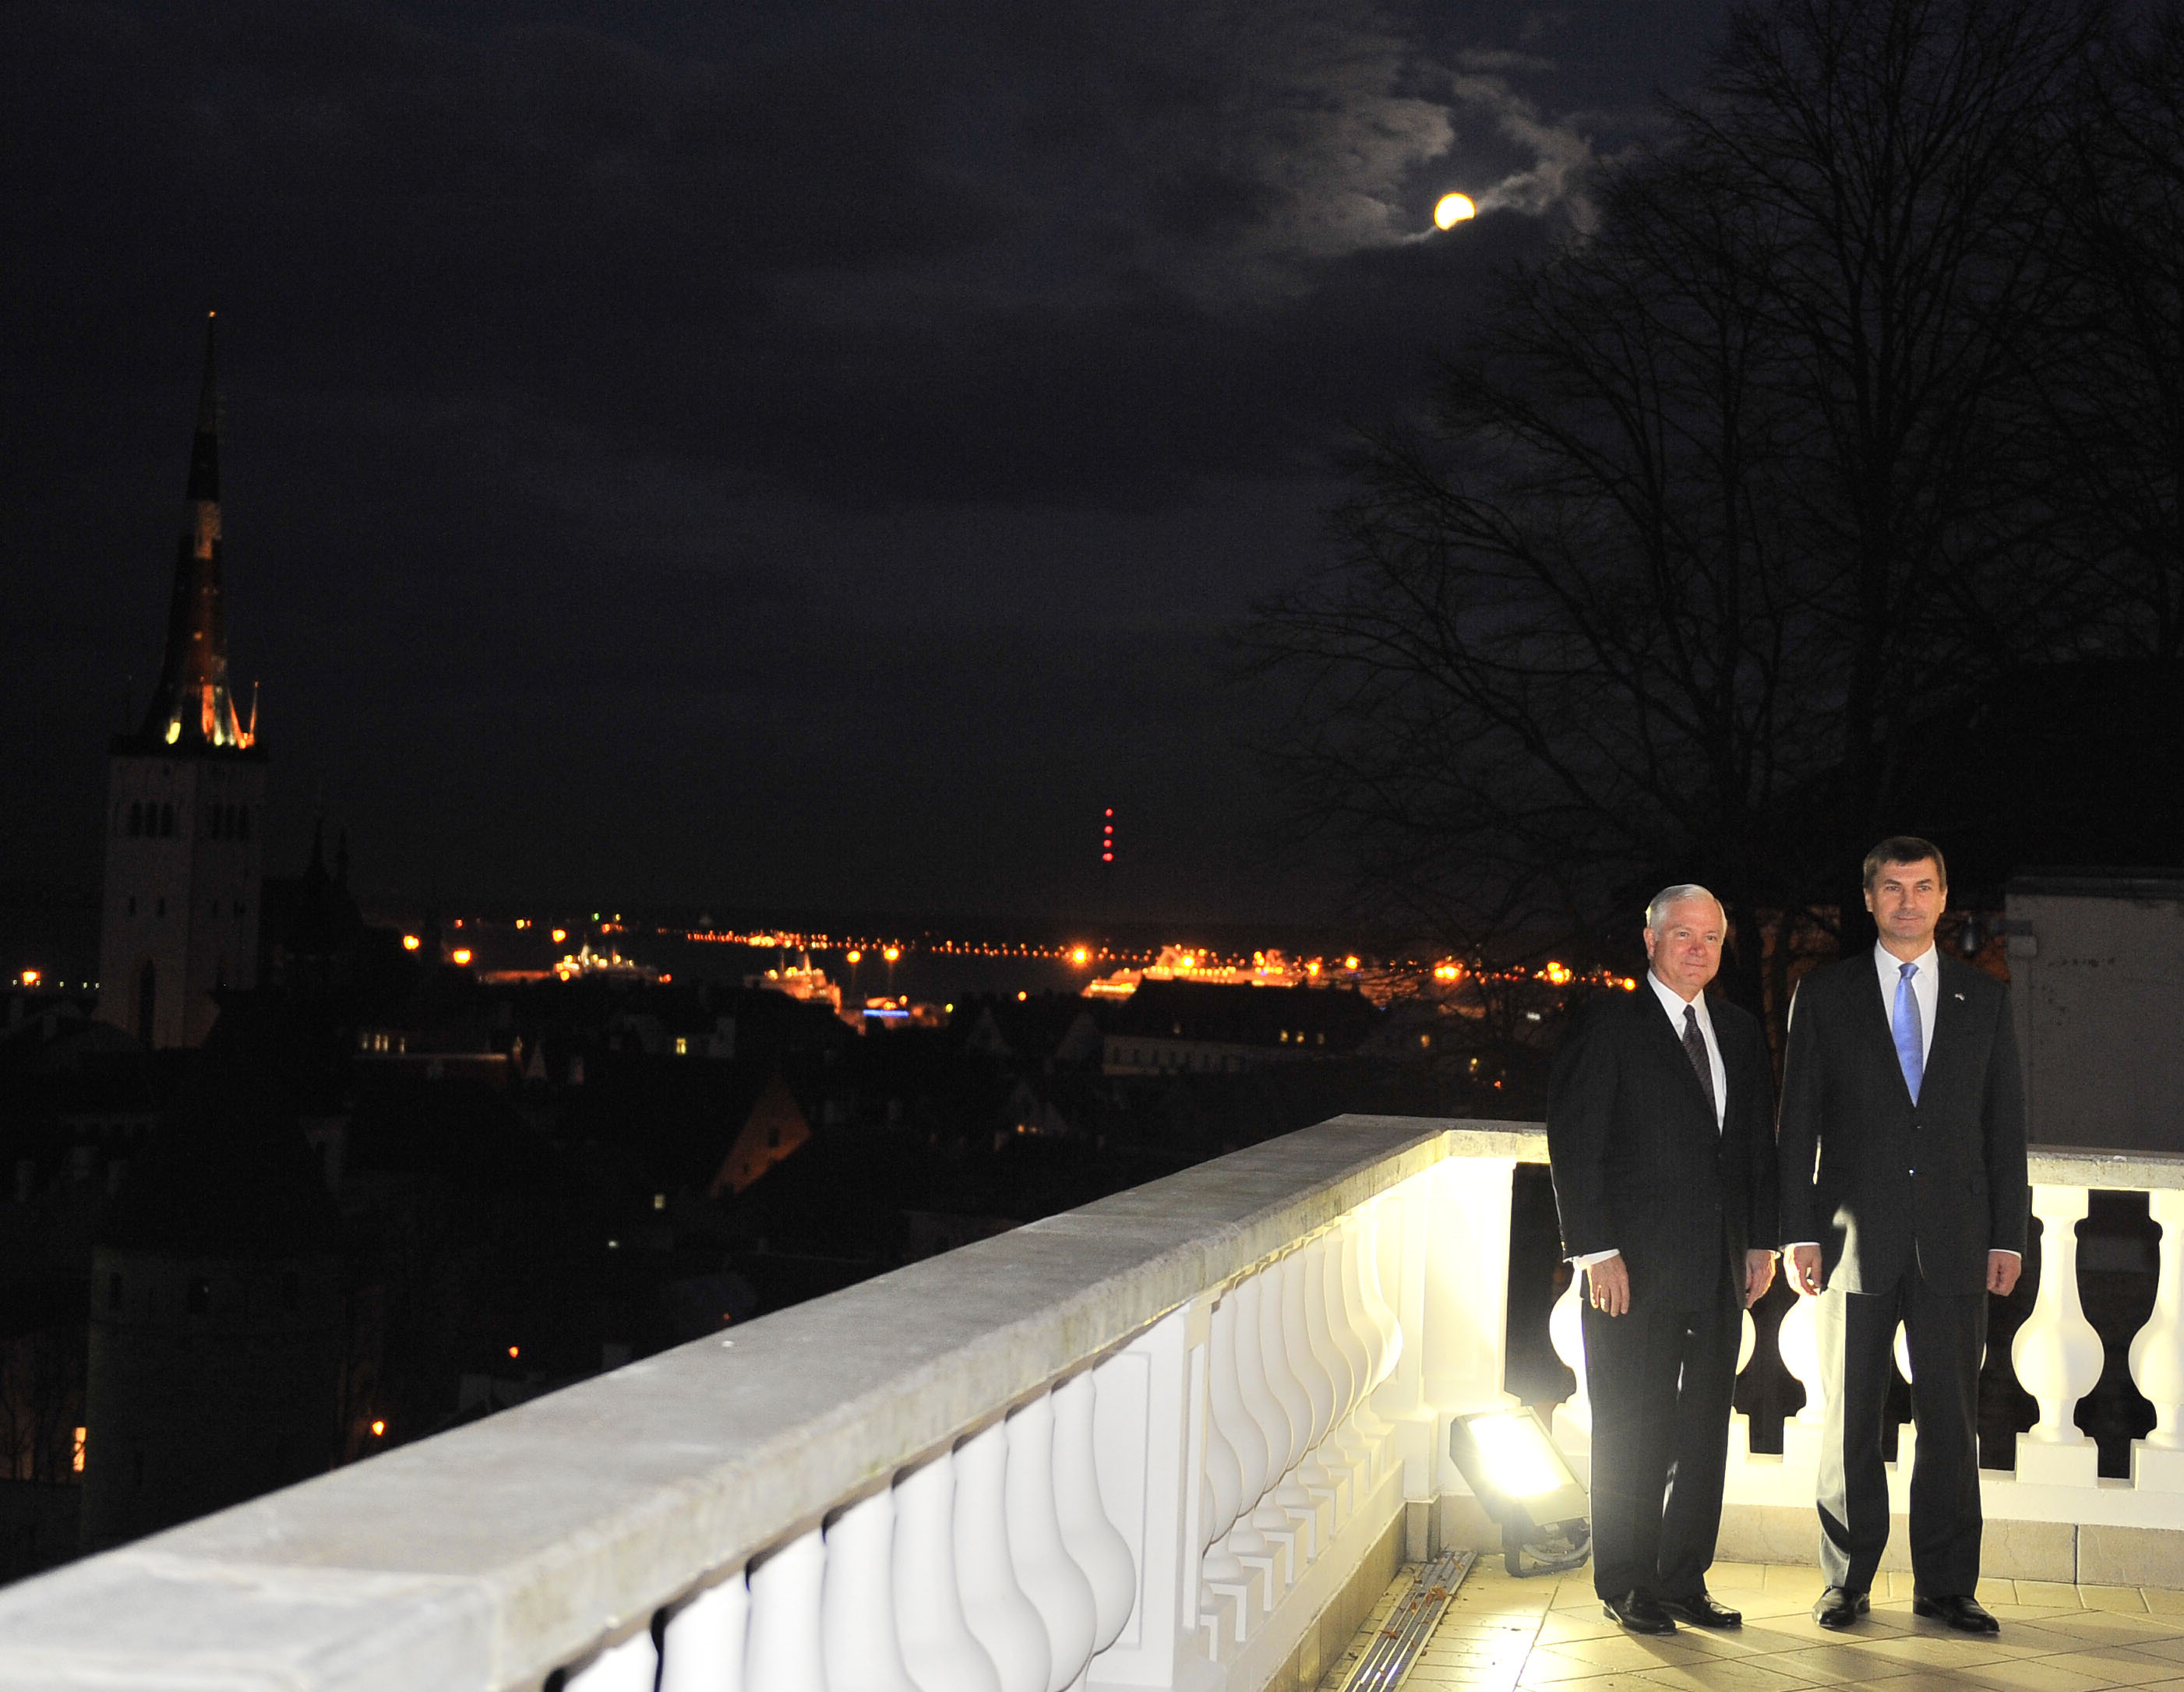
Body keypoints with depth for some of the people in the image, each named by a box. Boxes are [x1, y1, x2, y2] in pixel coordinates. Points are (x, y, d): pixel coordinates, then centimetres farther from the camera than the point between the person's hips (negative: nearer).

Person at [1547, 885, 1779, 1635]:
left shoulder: (1741, 1032, 13)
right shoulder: (1608, 1024, -5)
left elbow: (1760, 1144, 17)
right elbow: (1575, 1143, -9)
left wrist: (1762, 1239, 9)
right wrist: (1597, 1250, -14)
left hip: (1718, 1269, 5)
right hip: (1635, 1267, -5)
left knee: (1705, 1431, 8)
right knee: (1631, 1433, 2)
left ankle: (1684, 1582, 18)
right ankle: (1629, 1585, 13)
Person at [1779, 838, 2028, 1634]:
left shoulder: (1984, 998, 11)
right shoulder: (1824, 995, 6)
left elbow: (2005, 1122, 10)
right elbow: (1797, 1121, 4)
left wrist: (2008, 1236, 3)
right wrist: (1800, 1232, -4)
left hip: (1953, 1240, 1)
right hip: (1855, 1239, -1)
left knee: (1951, 1417, 2)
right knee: (1849, 1417, 4)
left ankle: (1945, 1585, 12)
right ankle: (1847, 1582, 13)